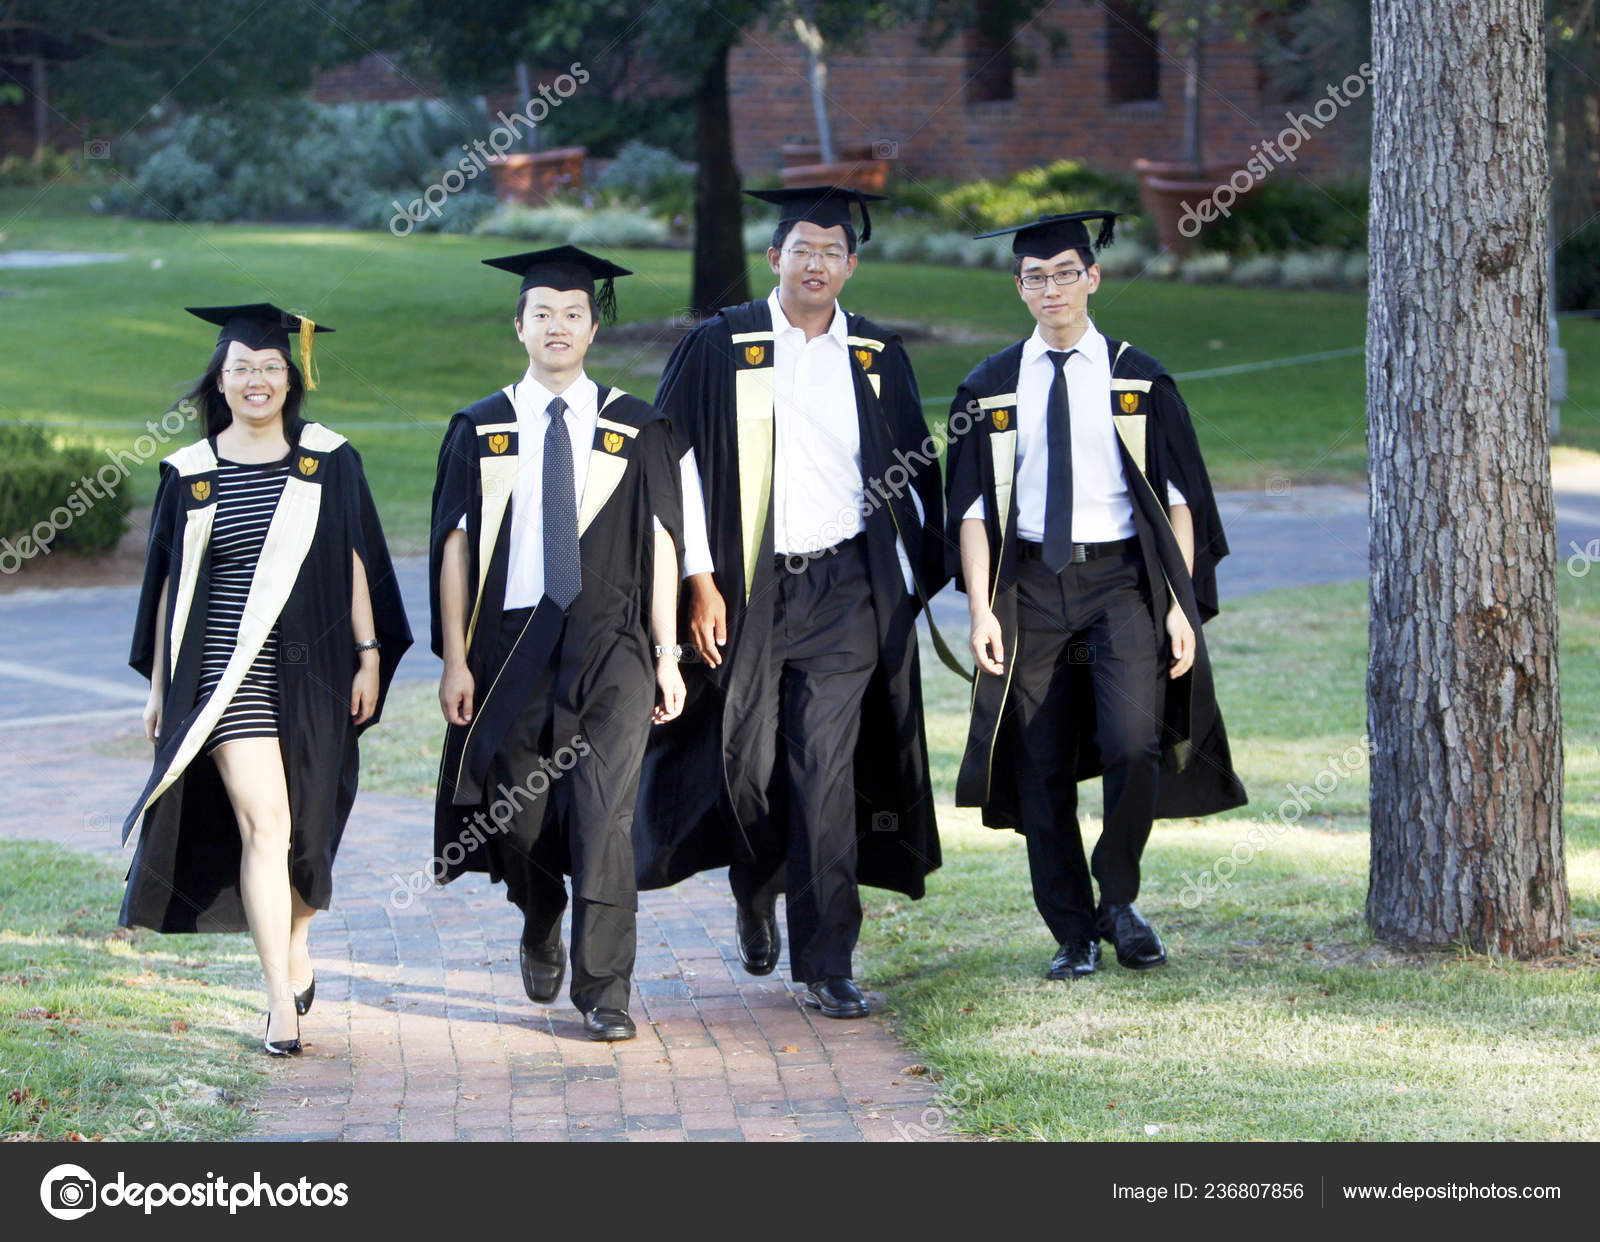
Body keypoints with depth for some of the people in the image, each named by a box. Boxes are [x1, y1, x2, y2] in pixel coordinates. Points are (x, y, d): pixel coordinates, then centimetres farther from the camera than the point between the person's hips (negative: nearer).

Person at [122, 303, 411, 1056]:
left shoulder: (328, 461, 4)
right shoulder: (189, 473, 4)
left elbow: (355, 562, 5)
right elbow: (171, 583, 7)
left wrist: (368, 657, -1)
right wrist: (159, 686, 7)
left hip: (310, 669, 1)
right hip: (228, 672, -1)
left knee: (304, 821, 11)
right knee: (262, 820, -12)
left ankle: (295, 948, 38)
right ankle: (282, 1001, -12)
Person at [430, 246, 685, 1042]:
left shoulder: (635, 430, 6)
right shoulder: (481, 431, 6)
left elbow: (659, 545, 4)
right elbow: (454, 549, 4)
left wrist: (667, 656, -2)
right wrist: (455, 660, -2)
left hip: (610, 647, -1)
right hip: (512, 642, 1)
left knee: (604, 813, -12)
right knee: (522, 815, 9)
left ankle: (603, 990, -8)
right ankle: (541, 934, 39)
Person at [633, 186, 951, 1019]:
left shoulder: (876, 357, 7)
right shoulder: (721, 348, -1)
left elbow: (911, 476, 14)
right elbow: (685, 465, -3)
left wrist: (909, 589, 9)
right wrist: (701, 581, -9)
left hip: (845, 585, 1)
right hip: (745, 585, 0)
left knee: (827, 768, -7)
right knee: (748, 760, 6)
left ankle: (827, 963, -4)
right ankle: (756, 896, 37)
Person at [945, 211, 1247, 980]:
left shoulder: (1138, 379, 5)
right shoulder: (990, 389, 7)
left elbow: (1179, 498, 4)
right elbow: (973, 507, 5)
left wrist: (1182, 602, -5)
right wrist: (981, 608, -6)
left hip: (1121, 579, -1)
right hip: (1032, 586, 2)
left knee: (1134, 744, -19)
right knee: (1043, 772, 2)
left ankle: (1118, 899, 3)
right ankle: (1073, 933, 14)